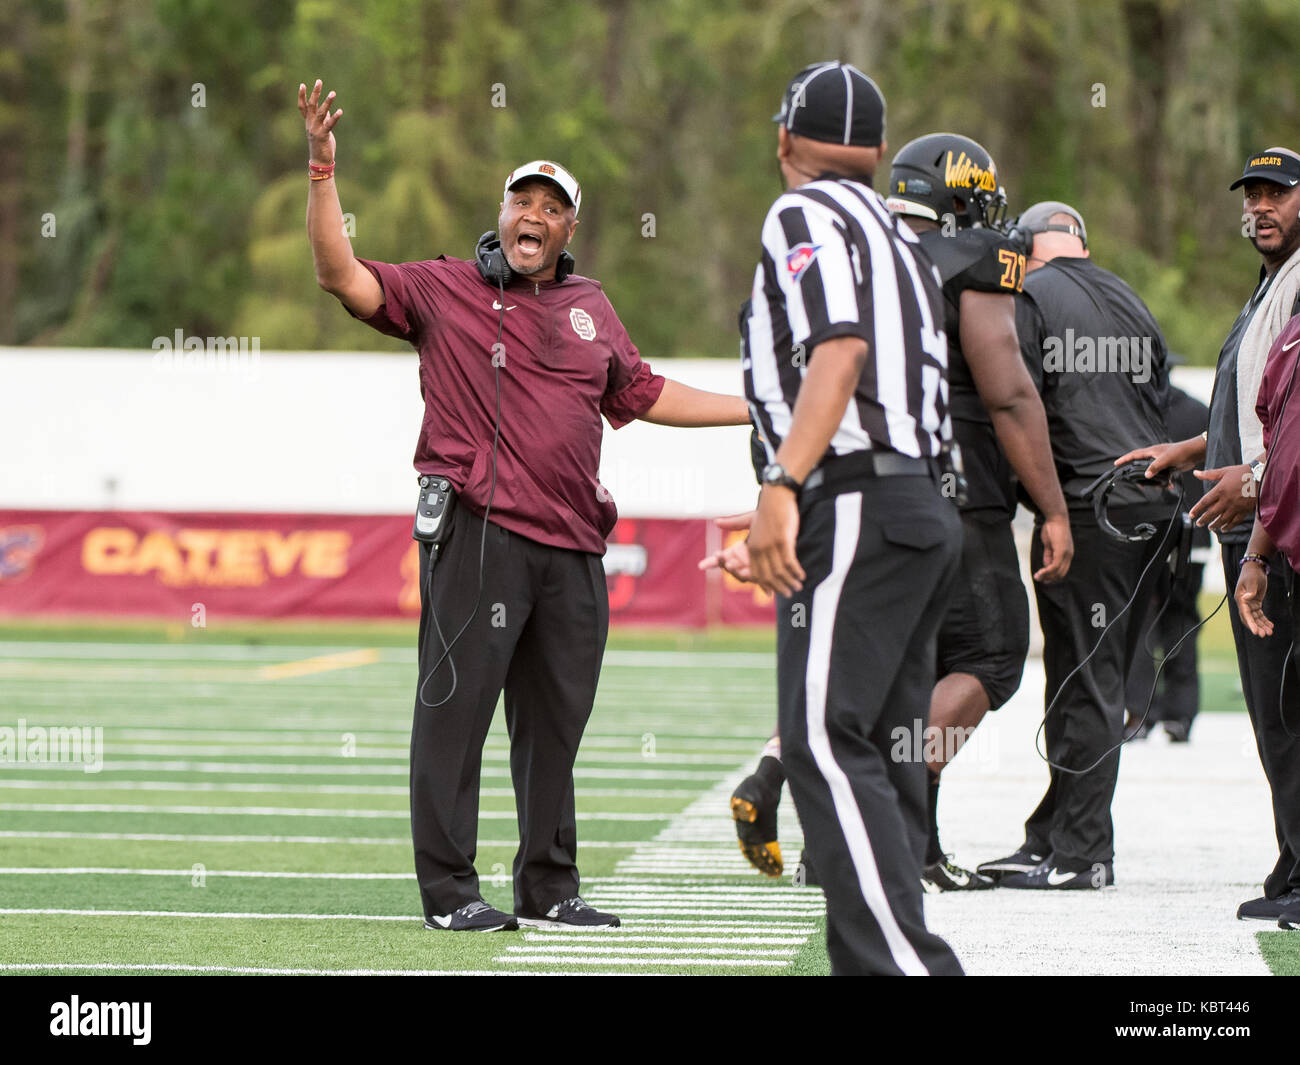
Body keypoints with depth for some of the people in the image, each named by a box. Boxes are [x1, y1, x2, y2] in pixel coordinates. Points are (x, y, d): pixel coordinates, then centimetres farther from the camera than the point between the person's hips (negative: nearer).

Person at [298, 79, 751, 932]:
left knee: (555, 719, 10)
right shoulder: (443, 289, 3)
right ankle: (450, 890, -2)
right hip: (479, 534, -6)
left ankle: (549, 888, 18)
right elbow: (344, 276, -7)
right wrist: (323, 171, -16)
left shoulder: (591, 308, 19)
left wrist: (760, 411, 26)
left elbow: (641, 395, 27)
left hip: (573, 546, 6)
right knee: (458, 709, -6)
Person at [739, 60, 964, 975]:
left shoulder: (805, 218, -3)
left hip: (856, 506, -9)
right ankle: (871, 963, 9)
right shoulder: (898, 236, 22)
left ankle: (906, 961, -24)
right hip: (924, 509, 9)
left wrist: (783, 485, -27)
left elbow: (840, 350, -18)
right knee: (881, 755, 9)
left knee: (826, 743, -14)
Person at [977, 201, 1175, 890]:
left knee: (1085, 686, -5)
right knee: (1093, 682, 10)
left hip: (1086, 507, -7)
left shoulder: (1029, 297, -3)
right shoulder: (1130, 303, 18)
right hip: (1151, 505, 7)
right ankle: (1053, 836, 15)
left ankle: (1079, 852, -3)